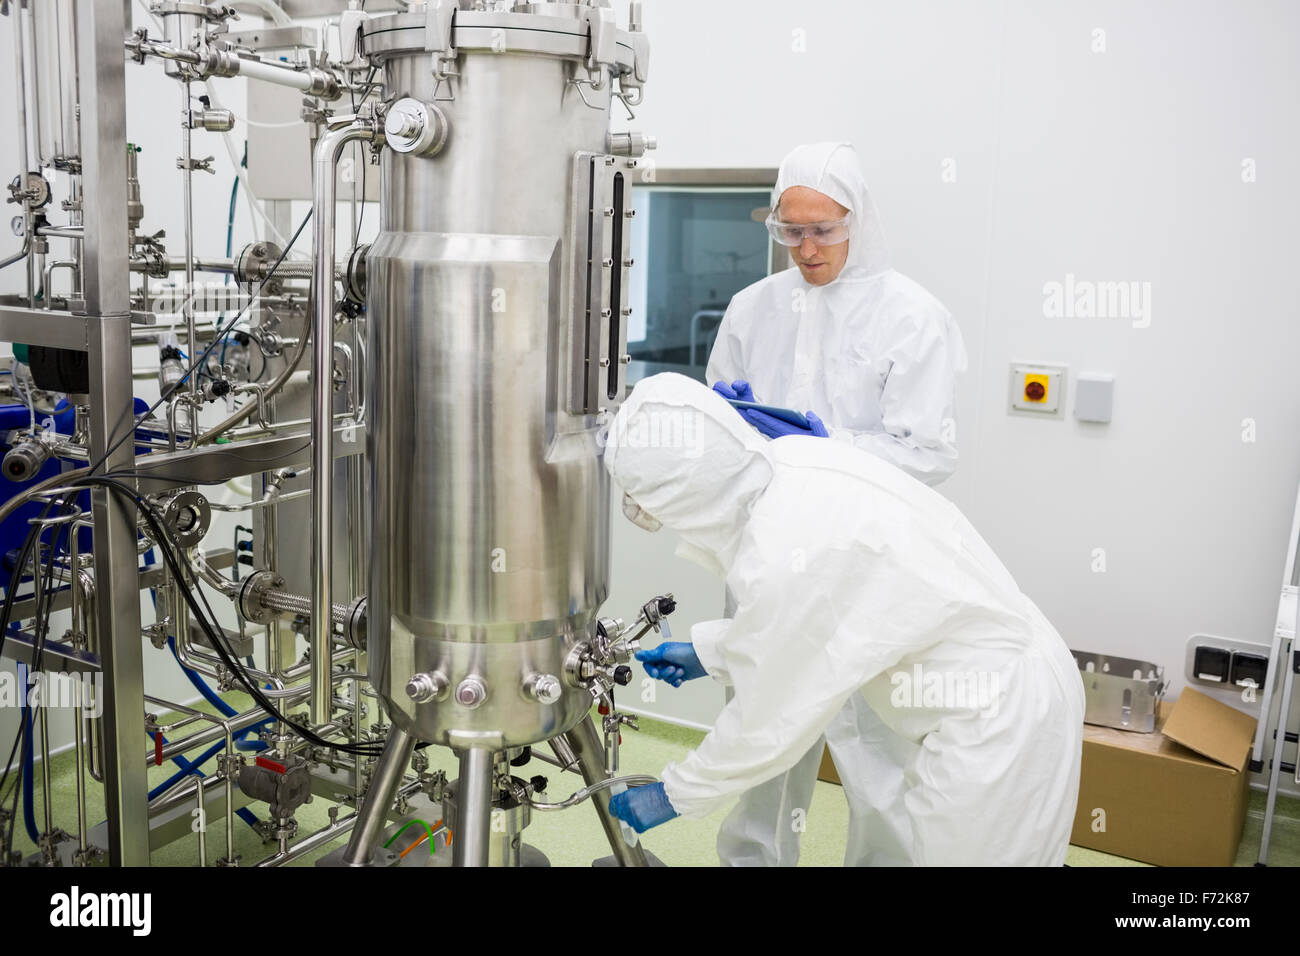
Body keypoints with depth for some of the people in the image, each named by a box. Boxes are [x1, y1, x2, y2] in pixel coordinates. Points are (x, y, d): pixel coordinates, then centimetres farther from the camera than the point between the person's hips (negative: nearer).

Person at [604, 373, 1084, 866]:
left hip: (1000, 718, -9)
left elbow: (768, 723, -17)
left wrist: (674, 794, -1)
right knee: (883, 849, 19)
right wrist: (708, 650, 15)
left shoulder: (784, 553, -32)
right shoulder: (792, 458, -7)